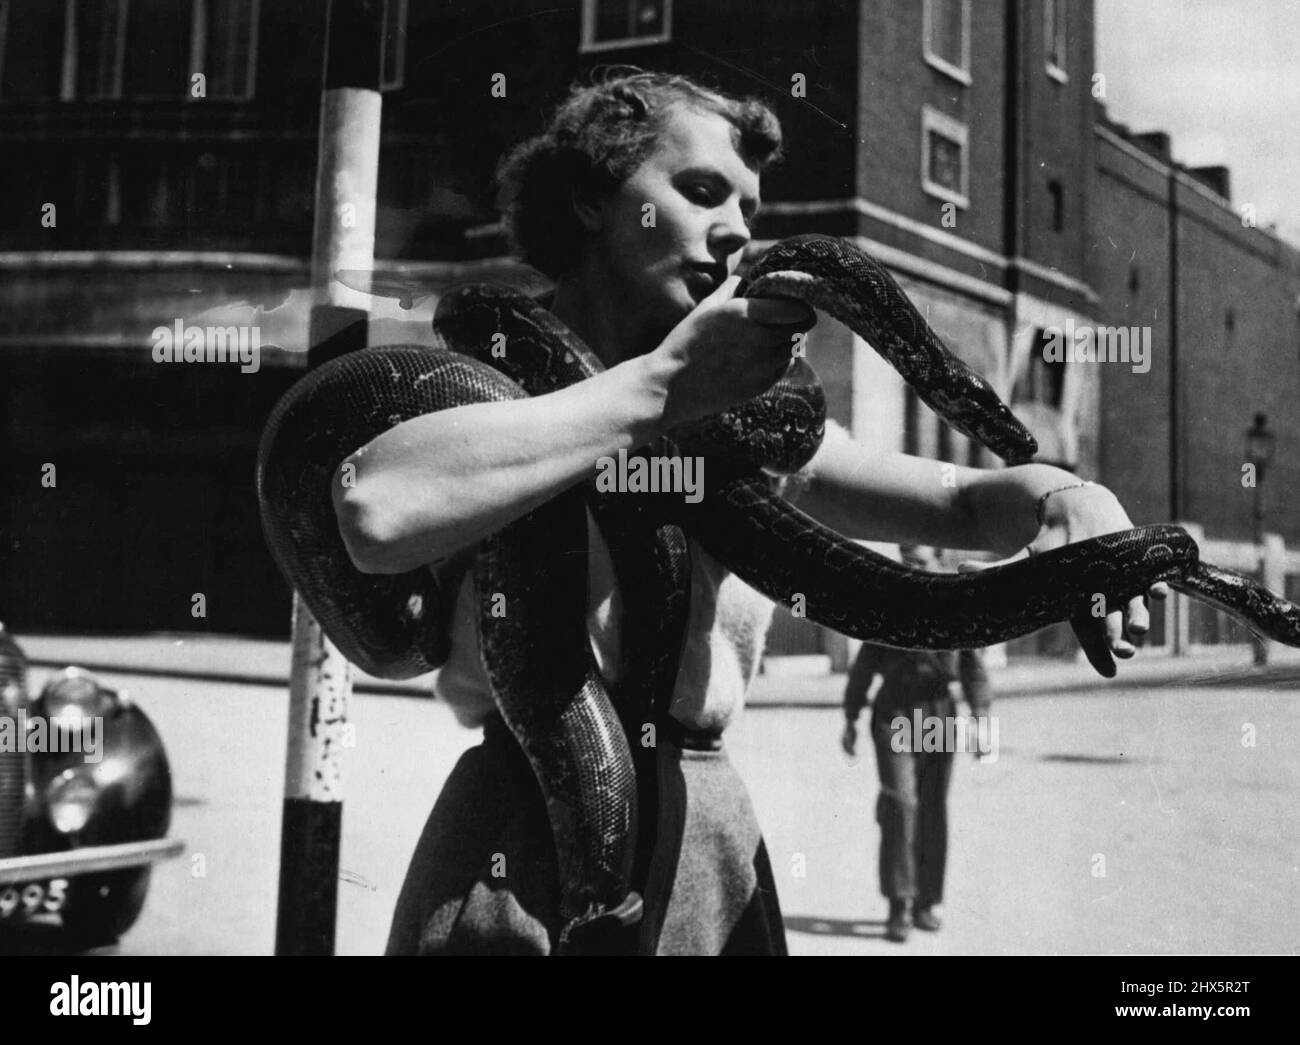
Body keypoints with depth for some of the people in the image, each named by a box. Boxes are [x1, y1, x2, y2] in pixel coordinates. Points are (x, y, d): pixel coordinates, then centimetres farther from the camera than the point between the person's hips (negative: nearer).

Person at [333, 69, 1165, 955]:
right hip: (532, 833, -4)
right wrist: (660, 387, -20)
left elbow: (968, 502, 10)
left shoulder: (751, 419, 11)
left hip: (718, 841, 5)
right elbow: (377, 512, -24)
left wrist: (1070, 498, -13)